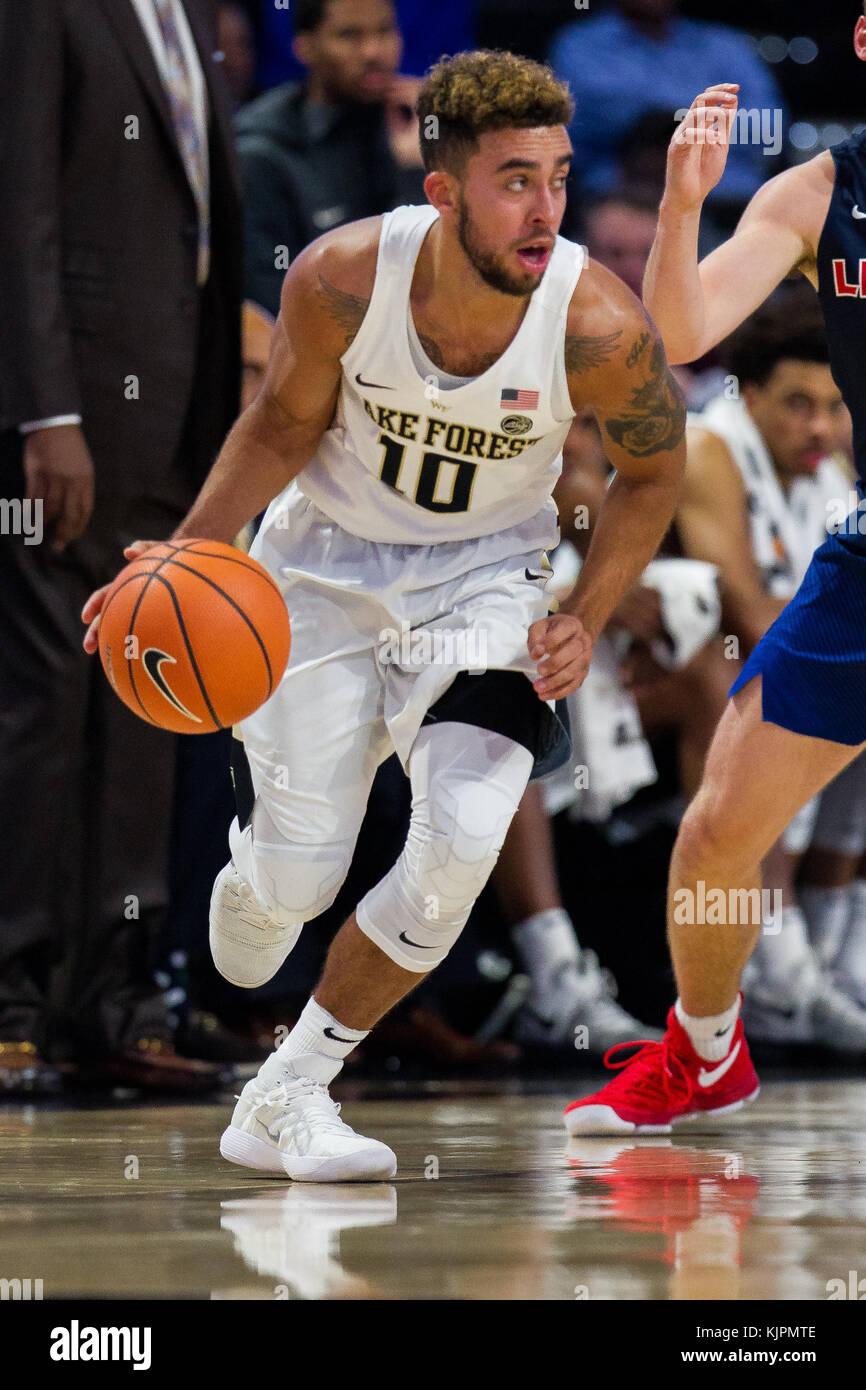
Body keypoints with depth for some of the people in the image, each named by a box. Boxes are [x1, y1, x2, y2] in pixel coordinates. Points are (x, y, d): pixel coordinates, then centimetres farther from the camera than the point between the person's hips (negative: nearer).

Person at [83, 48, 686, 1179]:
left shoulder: (598, 324, -26)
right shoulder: (342, 277, -26)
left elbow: (653, 471, -5)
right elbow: (286, 422, -6)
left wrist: (586, 623, -15)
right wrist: (190, 557, -18)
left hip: (483, 575, 0)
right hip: (327, 562, 0)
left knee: (464, 841, -20)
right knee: (297, 871, 0)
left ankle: (287, 1099, -3)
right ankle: (250, 888, 42)